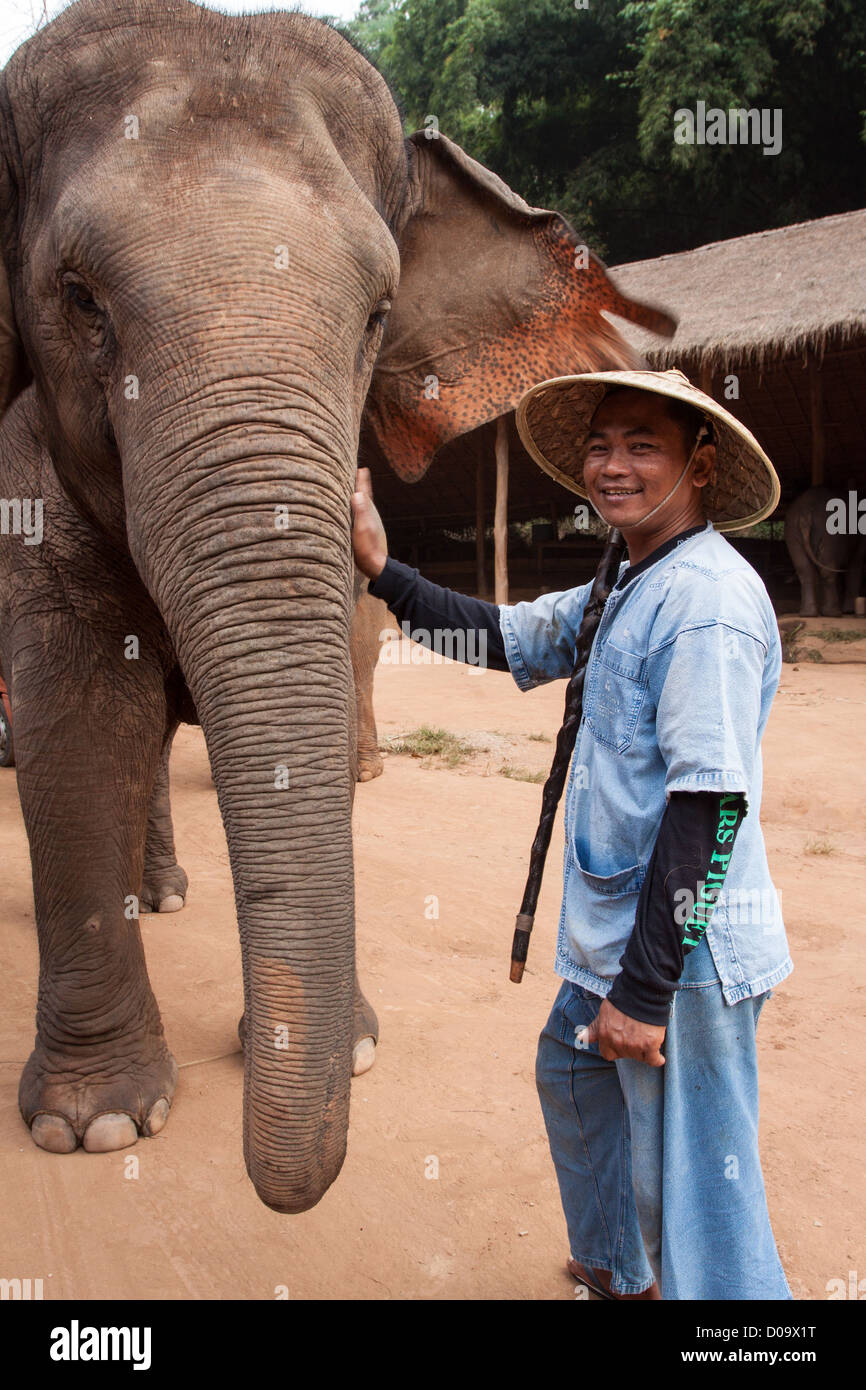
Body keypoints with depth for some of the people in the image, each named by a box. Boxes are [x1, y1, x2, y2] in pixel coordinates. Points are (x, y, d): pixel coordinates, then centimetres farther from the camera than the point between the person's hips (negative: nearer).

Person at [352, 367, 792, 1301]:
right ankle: (613, 1274, 52)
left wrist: (645, 989, -24)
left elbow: (708, 804, -25)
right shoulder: (622, 592, 10)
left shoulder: (708, 598, -21)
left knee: (694, 1199, -2)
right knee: (571, 1074, 29)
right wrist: (384, 573, 10)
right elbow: (505, 638, 17)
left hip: (683, 952, -11)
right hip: (614, 938, 11)